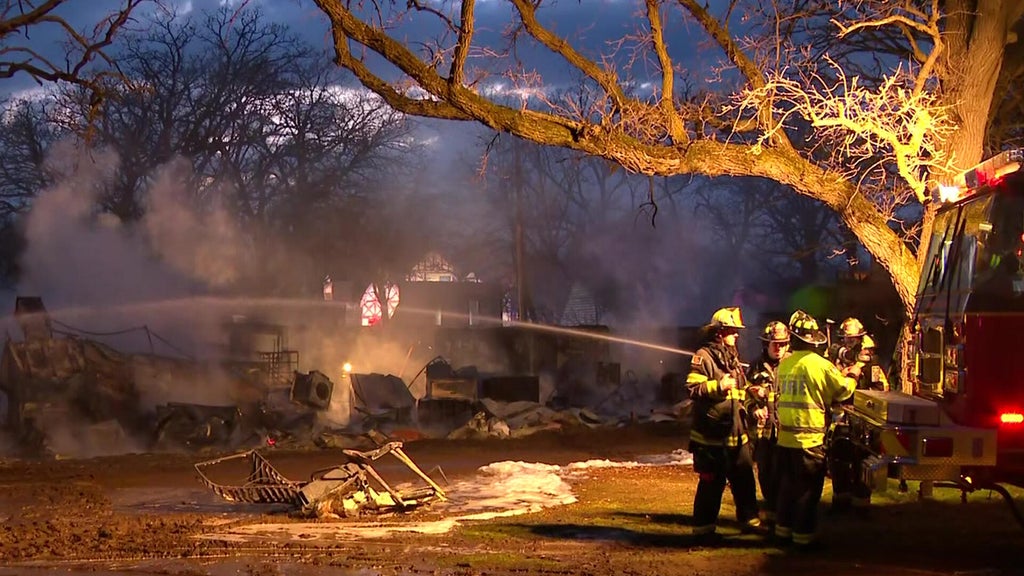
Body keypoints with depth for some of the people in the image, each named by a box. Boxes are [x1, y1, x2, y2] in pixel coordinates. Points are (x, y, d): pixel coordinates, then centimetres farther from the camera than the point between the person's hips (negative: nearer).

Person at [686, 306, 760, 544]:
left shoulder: (733, 358, 18)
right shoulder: (703, 357, -9)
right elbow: (692, 389, -17)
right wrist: (718, 386, -24)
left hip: (736, 433, 8)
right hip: (712, 434, -8)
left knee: (744, 478, 13)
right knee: (711, 483, -2)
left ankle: (750, 519, 26)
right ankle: (704, 528, 6)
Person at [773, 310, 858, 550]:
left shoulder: (784, 364, 4)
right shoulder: (820, 364, -14)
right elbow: (843, 391, -3)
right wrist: (853, 375, 20)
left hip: (785, 437, 6)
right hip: (809, 438, -6)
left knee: (787, 487, 17)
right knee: (808, 490, 3)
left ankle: (783, 529, 25)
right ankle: (804, 536, 7)